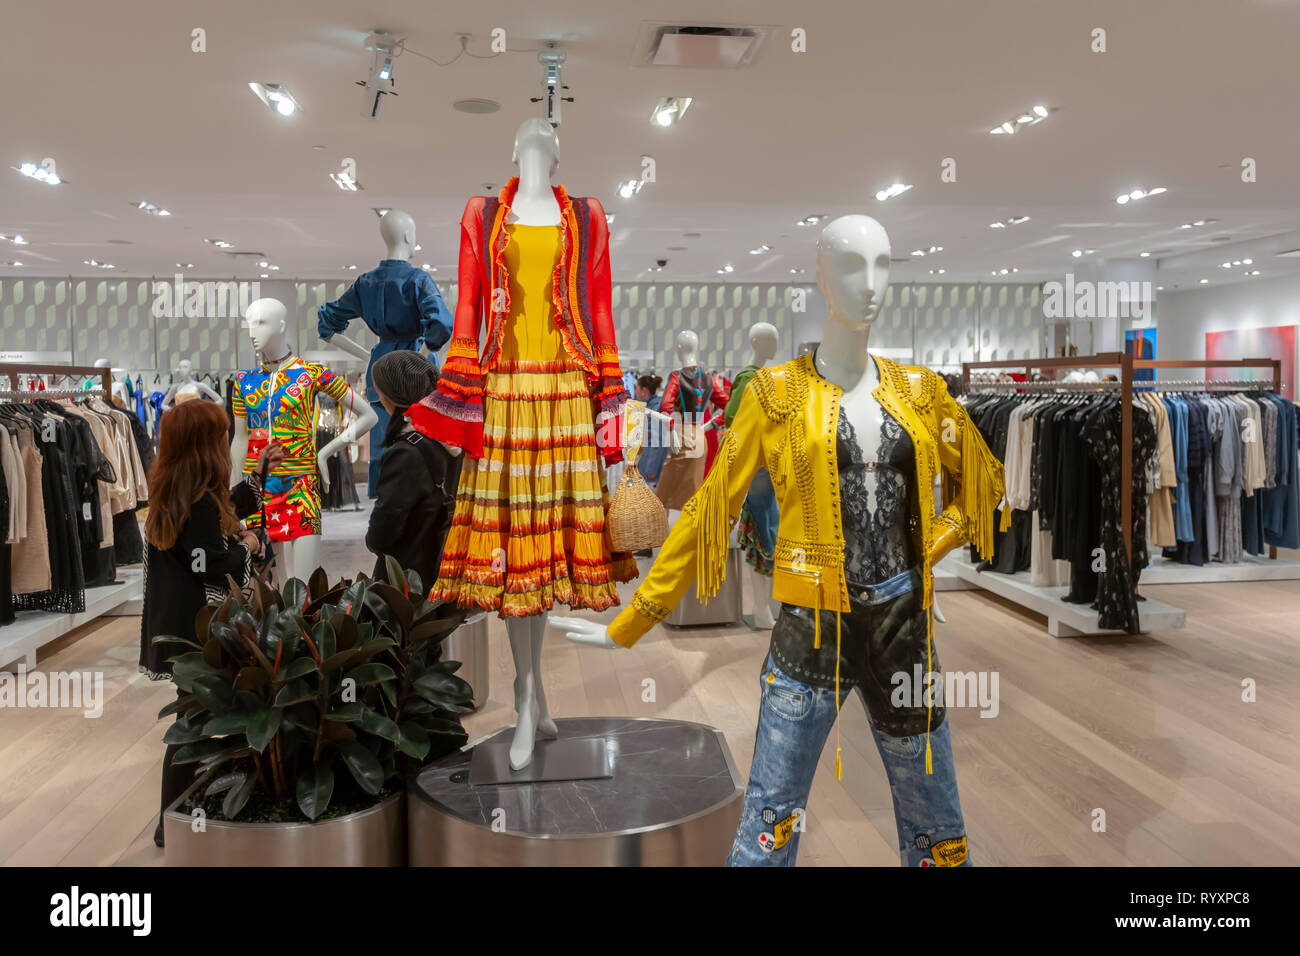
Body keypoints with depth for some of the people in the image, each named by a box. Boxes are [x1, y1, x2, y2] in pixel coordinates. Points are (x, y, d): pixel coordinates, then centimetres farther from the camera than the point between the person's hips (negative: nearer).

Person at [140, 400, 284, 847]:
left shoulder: (172, 491, 7)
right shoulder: (198, 499, -22)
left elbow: (222, 512, 23)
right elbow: (214, 566, -22)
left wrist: (259, 473, 25)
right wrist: (247, 546, -4)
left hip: (176, 621, 10)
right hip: (197, 627, -10)